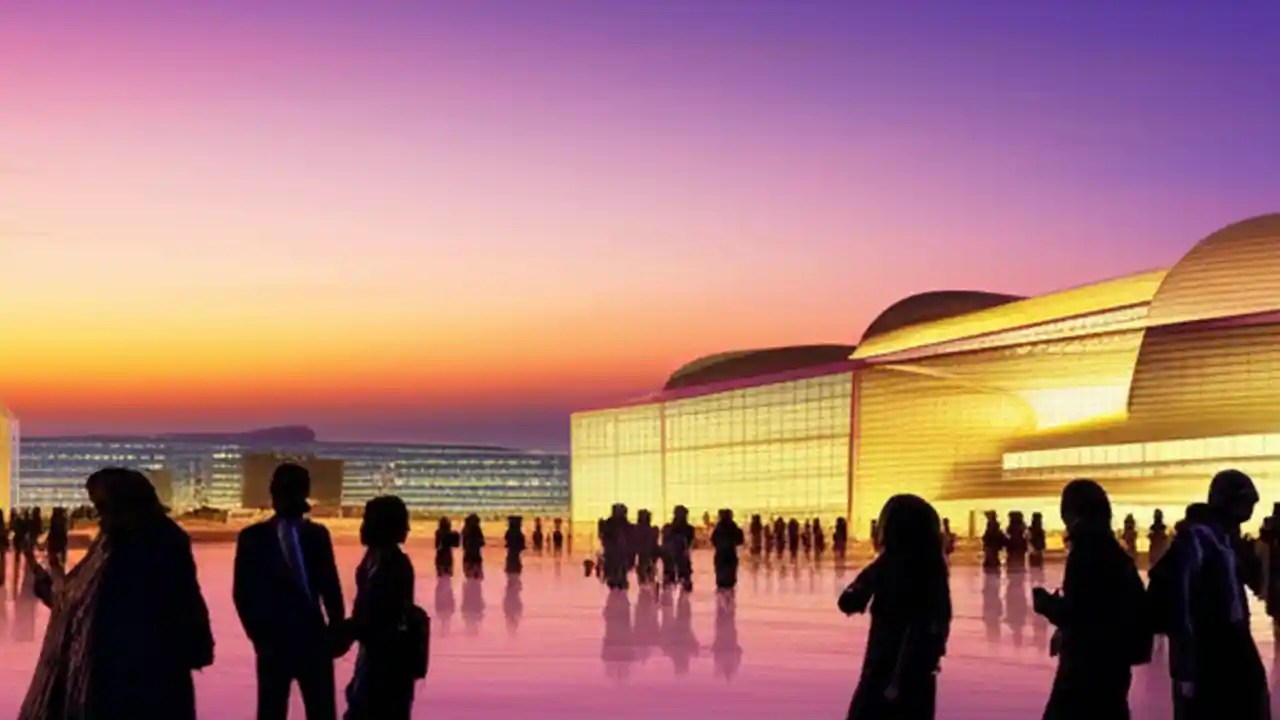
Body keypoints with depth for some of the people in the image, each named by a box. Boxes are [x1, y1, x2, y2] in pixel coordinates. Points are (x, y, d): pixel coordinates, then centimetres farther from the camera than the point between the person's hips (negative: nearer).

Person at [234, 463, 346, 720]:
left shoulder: (317, 534, 8)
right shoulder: (254, 538, 0)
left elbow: (330, 586, 9)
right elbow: (243, 593, -2)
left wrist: (337, 629, -2)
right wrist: (260, 637, -9)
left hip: (314, 639, 2)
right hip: (274, 642, -2)